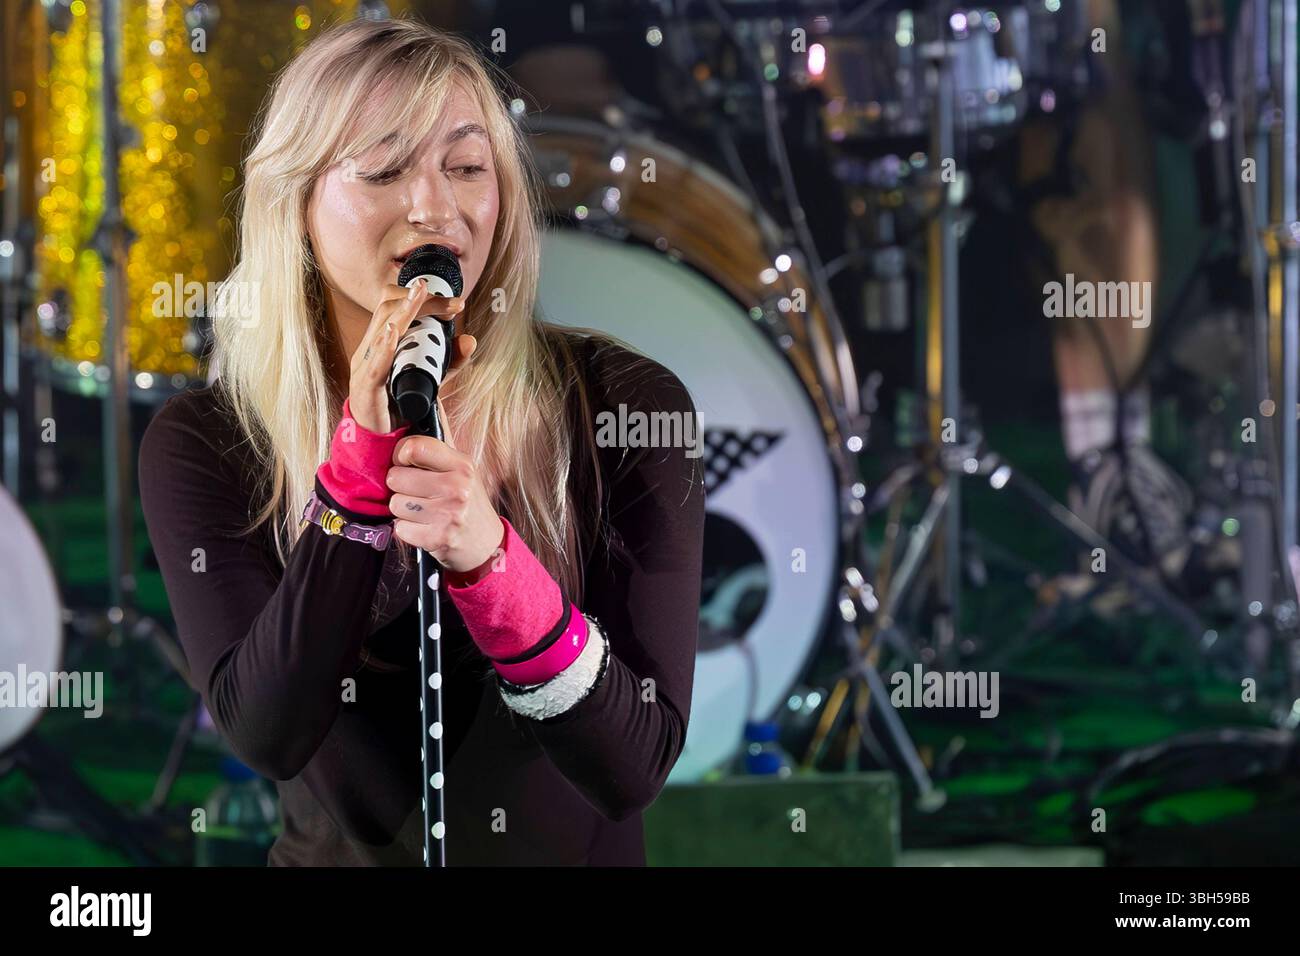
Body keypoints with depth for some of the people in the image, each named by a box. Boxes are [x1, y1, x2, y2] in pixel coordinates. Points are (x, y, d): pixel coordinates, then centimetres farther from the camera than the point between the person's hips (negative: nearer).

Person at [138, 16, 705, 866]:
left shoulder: (628, 404, -7)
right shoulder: (200, 444, -3)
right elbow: (267, 734, -14)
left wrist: (488, 560, -24)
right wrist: (363, 453, -19)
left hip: (576, 853, 0)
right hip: (341, 856, 0)